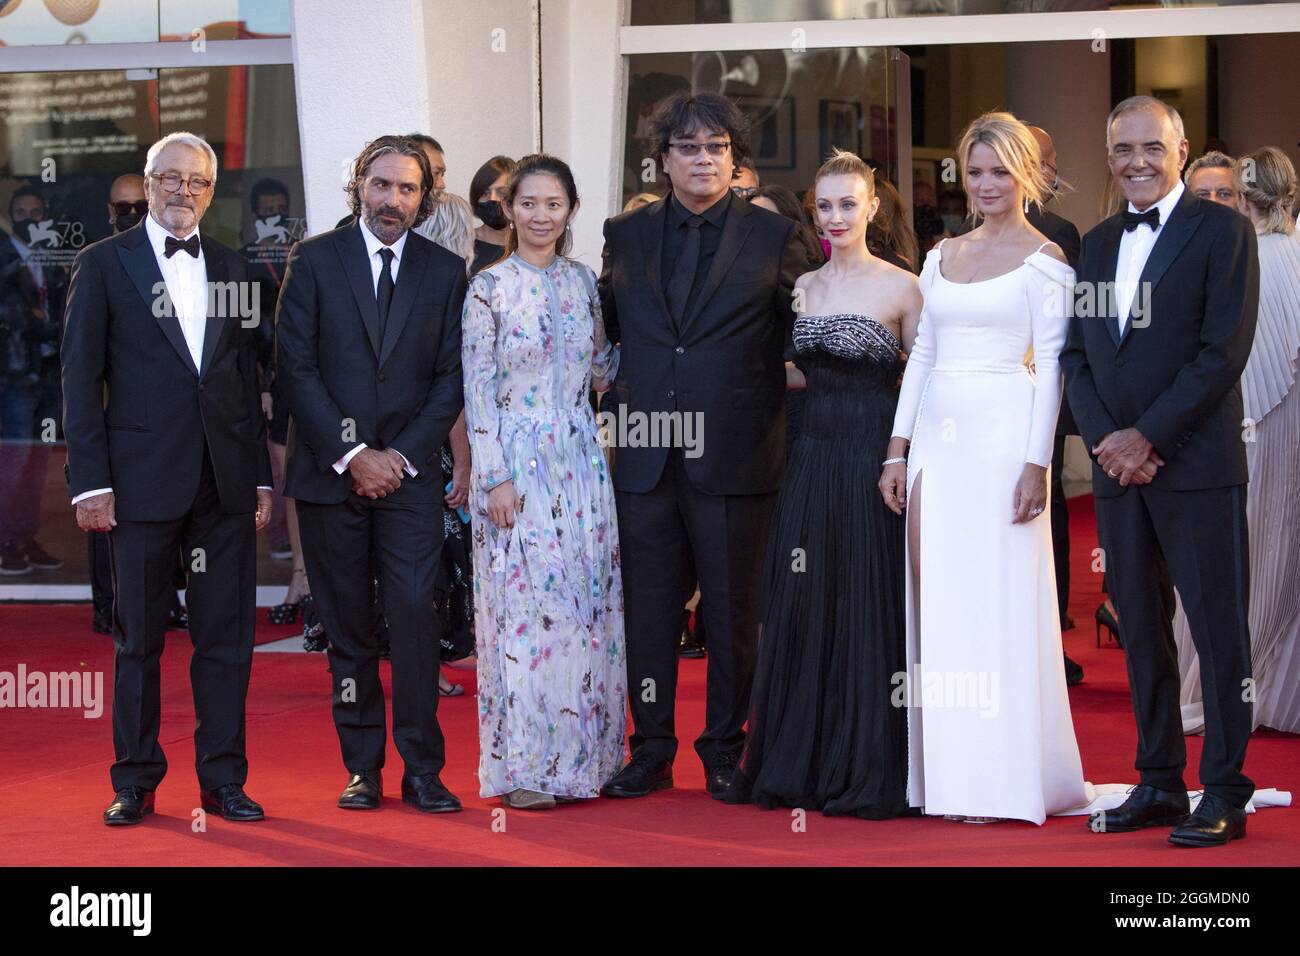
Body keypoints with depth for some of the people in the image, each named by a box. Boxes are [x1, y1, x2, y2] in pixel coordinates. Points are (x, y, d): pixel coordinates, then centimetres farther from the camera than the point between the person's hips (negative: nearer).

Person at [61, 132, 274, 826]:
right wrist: (90, 481, -8)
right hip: (143, 476, -3)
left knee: (227, 635, 5)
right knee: (138, 637, 5)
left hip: (226, 480, 3)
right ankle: (135, 782, 14)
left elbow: (248, 378, 14)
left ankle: (223, 780, 13)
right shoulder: (104, 264, 2)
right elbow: (80, 378, -1)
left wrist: (261, 476, 8)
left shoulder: (231, 269, 13)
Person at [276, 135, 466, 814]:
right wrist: (351, 454, -9)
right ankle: (363, 769, 12)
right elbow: (296, 367, -2)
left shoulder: (445, 272, 9)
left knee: (414, 615, -10)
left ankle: (422, 770, -4)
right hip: (330, 473, 0)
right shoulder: (315, 260, 3)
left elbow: (450, 377, 6)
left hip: (408, 474, 0)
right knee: (348, 627, 4)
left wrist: (400, 455, -5)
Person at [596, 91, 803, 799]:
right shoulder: (625, 236, 10)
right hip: (646, 457, 2)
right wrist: (621, 393, 11)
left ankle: (725, 750, 16)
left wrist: (769, 404, 0)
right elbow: (606, 326, 20)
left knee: (734, 609, 5)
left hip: (735, 455, -2)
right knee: (648, 607, 6)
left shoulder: (774, 237, 3)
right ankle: (652, 749, 15)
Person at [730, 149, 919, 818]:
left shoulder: (901, 287, -4)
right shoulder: (801, 287, 12)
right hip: (812, 457, 5)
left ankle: (866, 772, 8)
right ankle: (800, 764, 17)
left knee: (868, 607, -1)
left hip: (873, 461, -5)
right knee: (801, 608, 7)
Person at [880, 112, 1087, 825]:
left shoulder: (1044, 259, -2)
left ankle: (1002, 778, 1)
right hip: (938, 441, 6)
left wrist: (1037, 463, -14)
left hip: (1004, 438, -6)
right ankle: (947, 773, 11)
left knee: (1000, 599, -5)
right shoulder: (942, 257, 15)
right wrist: (898, 450, 9)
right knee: (940, 600, 5)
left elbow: (1049, 365, -7)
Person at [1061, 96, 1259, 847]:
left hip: (1198, 465, -6)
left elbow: (1225, 351, -12)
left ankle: (1224, 793, 3)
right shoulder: (1098, 244, 15)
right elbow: (1078, 353, 12)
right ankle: (1159, 783, 17)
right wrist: (1107, 440, -5)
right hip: (1119, 466, 6)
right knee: (1142, 630, 10)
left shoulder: (1223, 230, -4)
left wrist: (1147, 437, -14)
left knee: (1219, 630, -2)